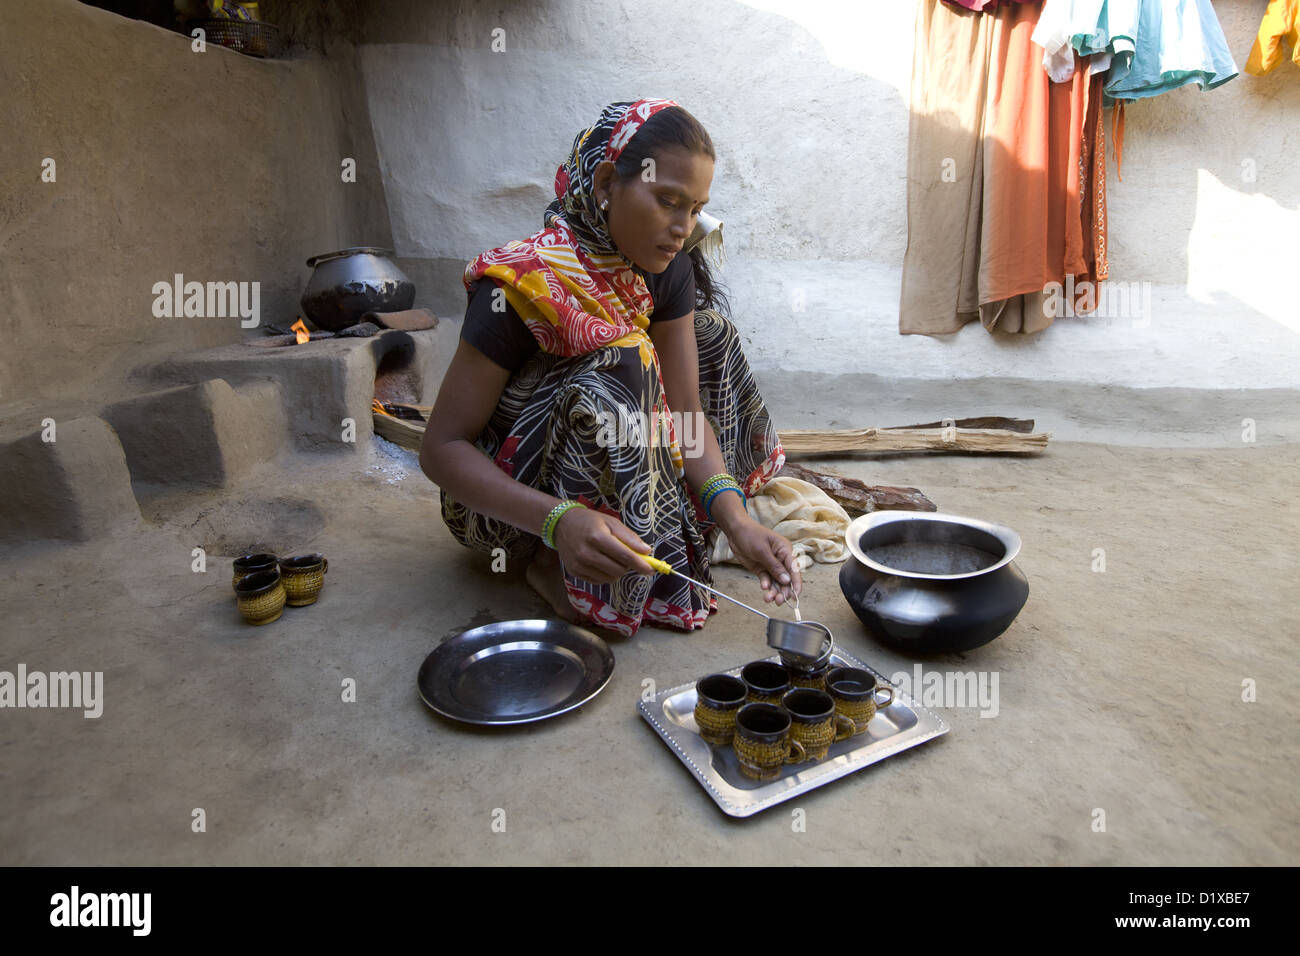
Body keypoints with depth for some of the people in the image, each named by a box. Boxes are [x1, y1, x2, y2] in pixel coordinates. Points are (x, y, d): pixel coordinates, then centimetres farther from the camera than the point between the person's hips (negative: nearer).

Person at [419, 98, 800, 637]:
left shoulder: (667, 270, -9)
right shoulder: (521, 285, -28)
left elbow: (686, 406, -11)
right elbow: (441, 448, -27)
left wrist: (735, 518, -27)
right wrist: (560, 521, -42)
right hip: (501, 494, -7)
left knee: (708, 331, 0)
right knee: (621, 363, -32)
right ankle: (552, 564, -14)